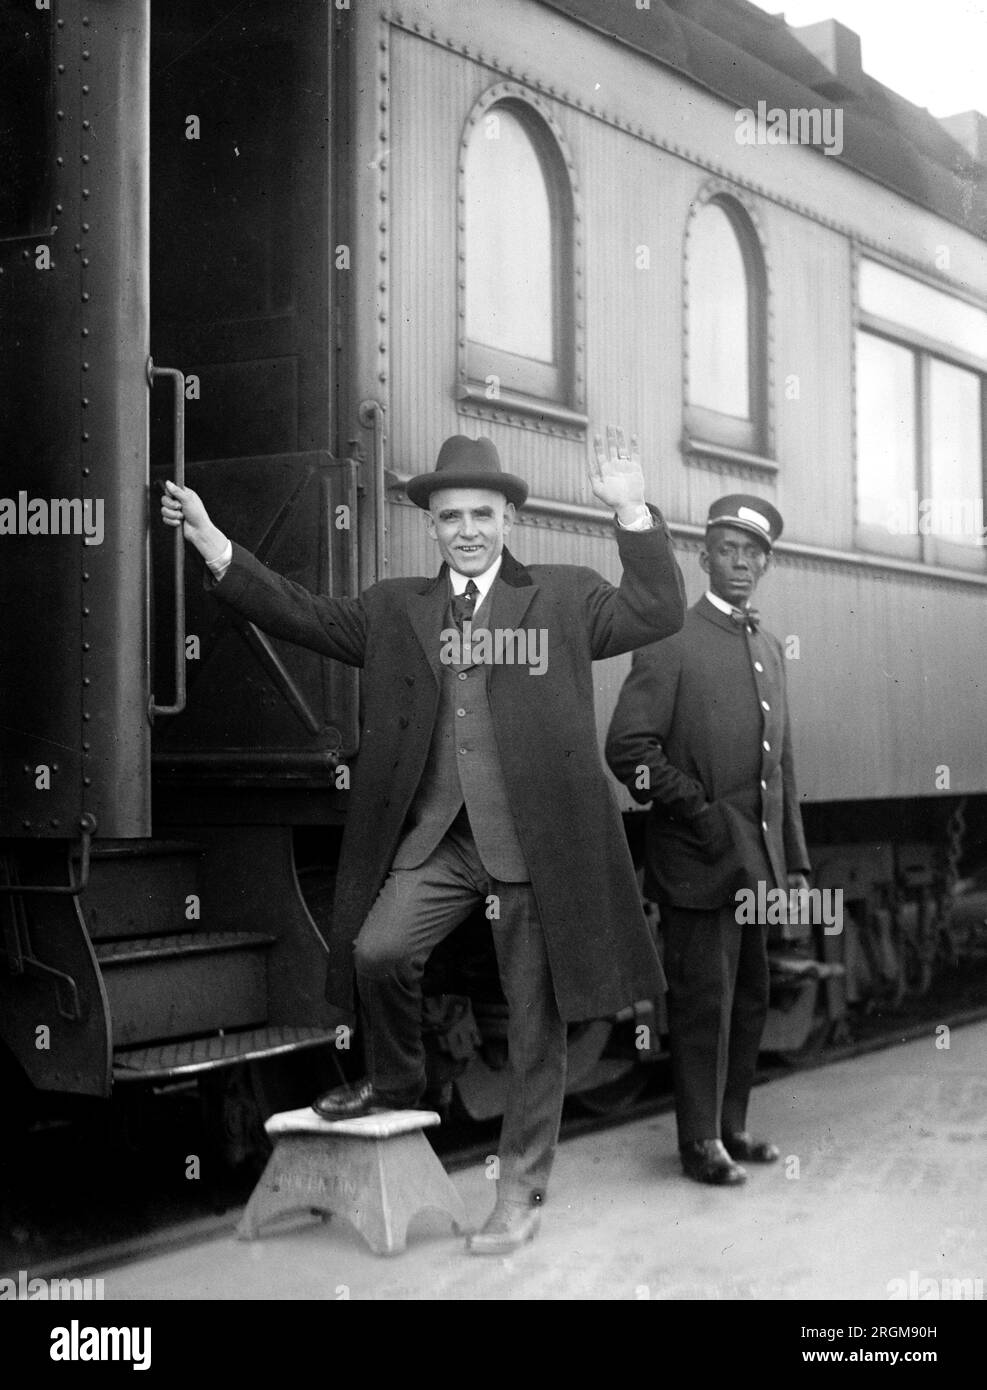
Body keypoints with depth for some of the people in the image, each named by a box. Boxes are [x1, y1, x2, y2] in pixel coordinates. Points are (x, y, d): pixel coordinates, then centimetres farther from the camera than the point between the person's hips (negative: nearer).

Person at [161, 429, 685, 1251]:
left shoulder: (562, 598, 6)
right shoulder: (395, 609, 13)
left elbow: (657, 613, -2)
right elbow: (303, 615, 10)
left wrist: (633, 513, -12)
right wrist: (211, 541, 3)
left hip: (534, 841, -2)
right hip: (435, 836, 2)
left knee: (534, 1022, 4)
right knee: (377, 952, -20)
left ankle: (520, 1194, 19)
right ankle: (397, 1083, 12)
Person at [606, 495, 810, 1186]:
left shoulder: (770, 648, 15)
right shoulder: (670, 641, -8)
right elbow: (628, 748, -14)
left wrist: (795, 859, 14)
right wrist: (698, 810, -15)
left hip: (757, 862, 7)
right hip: (698, 862, -7)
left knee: (751, 1000, 12)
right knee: (704, 1002, -1)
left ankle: (731, 1126, 25)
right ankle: (701, 1141, 10)